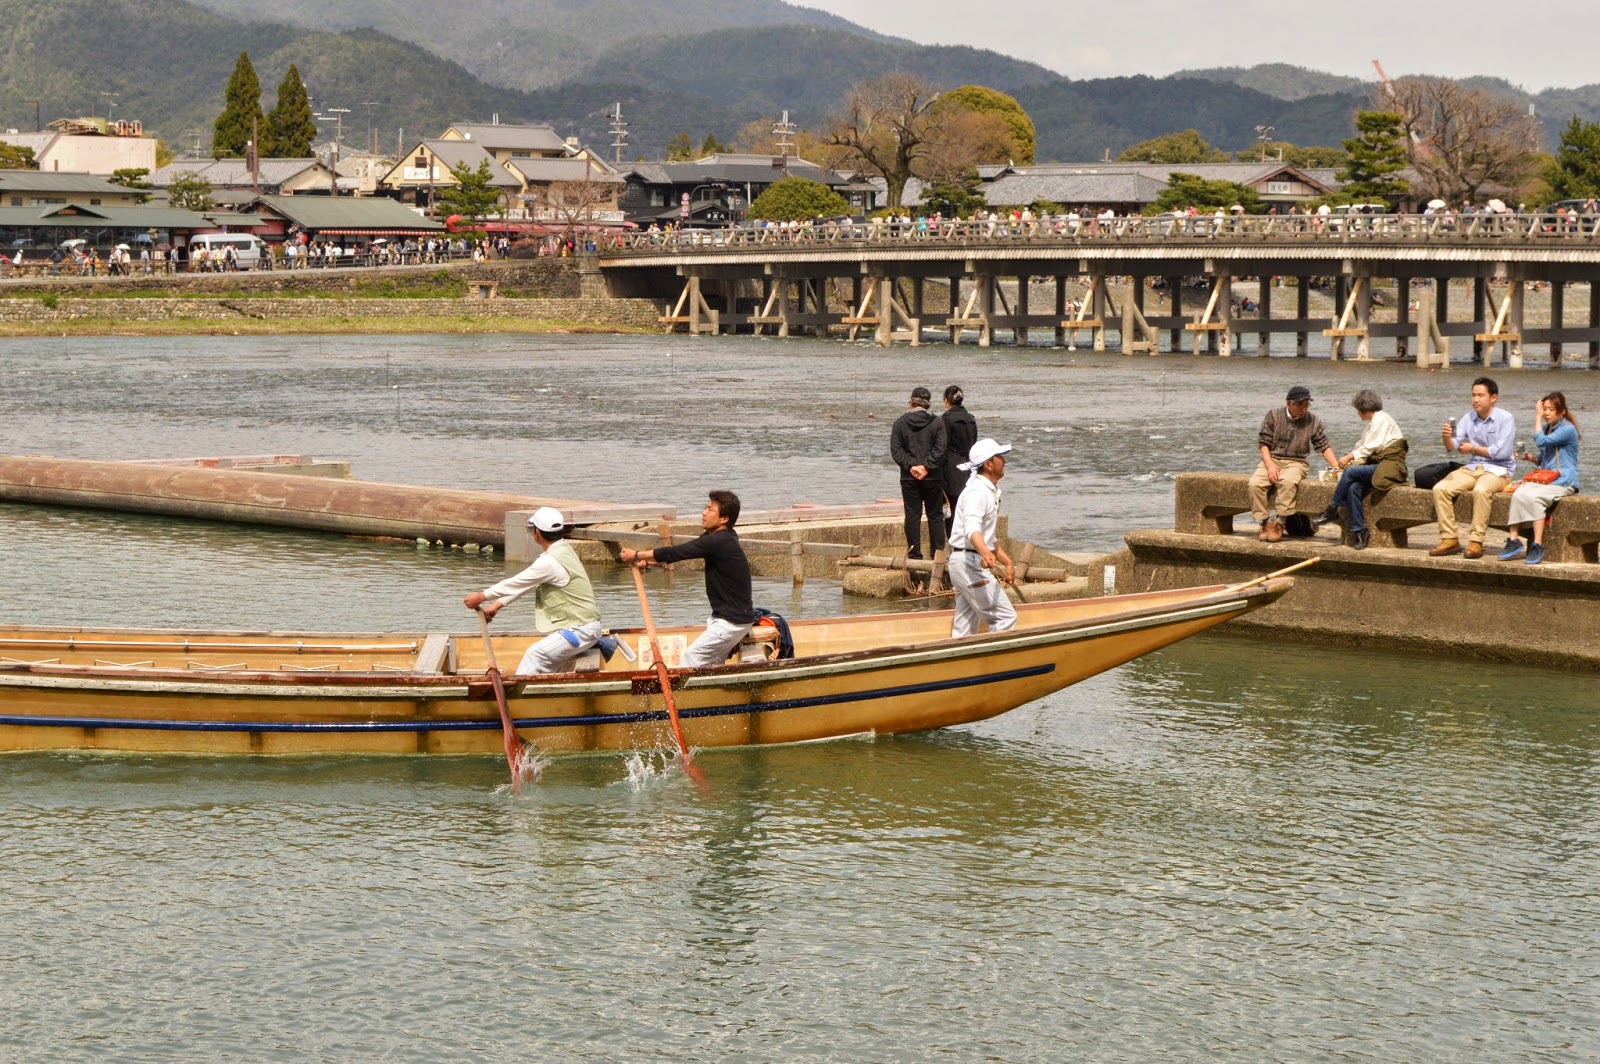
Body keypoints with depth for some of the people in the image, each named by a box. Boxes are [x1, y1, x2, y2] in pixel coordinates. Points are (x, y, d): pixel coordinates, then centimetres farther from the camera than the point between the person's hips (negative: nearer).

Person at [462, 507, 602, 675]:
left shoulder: (549, 562, -21)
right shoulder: (563, 550, 10)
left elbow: (516, 583, -12)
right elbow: (523, 584, 15)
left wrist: (481, 597, 0)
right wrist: (497, 604, 14)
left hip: (579, 630, -10)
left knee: (535, 655, -14)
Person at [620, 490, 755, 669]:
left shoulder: (718, 542, -23)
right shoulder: (719, 537, 9)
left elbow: (676, 553, -19)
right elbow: (682, 551, 12)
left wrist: (637, 555, -9)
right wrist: (647, 561, 4)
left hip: (733, 622, -10)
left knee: (692, 658, -10)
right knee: (712, 664, 15)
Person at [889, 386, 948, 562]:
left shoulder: (900, 422, 1)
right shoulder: (937, 422, -3)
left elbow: (895, 449, -5)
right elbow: (940, 449, -10)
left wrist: (910, 466, -9)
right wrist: (927, 467, -11)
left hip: (909, 478, 1)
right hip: (933, 477, -1)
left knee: (912, 516, 5)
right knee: (935, 516, 8)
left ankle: (914, 555, 5)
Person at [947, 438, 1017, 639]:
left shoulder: (990, 492, 18)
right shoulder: (977, 492, -16)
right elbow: (972, 529, -34)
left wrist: (1007, 562, 28)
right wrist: (986, 554, -50)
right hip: (969, 561, -11)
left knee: (965, 626, 11)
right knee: (1005, 617, -11)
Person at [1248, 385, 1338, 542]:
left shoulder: (1312, 421, 6)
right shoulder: (1274, 415, 3)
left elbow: (1323, 446, 10)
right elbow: (1263, 442, 1)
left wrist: (1336, 467, -3)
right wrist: (1270, 465, -13)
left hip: (1296, 462, -1)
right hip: (1272, 459, 1)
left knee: (1288, 481, -36)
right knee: (1255, 483, -29)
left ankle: (1278, 524, -27)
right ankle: (1264, 523, -18)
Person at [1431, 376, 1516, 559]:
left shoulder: (1505, 419, -7)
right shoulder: (1469, 418, 8)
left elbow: (1502, 452, -15)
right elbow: (1452, 446, 2)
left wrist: (1473, 449, -4)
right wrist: (1446, 437, -23)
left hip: (1498, 470, -6)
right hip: (1472, 468, 6)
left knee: (1481, 490, -38)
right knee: (1440, 489, -17)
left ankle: (1476, 542, -31)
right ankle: (1449, 539, -13)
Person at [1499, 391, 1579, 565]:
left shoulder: (1567, 429, -9)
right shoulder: (1547, 428, 17)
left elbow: (1541, 441, -23)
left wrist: (1537, 417, -13)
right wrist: (1530, 457, 5)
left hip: (1563, 482, -7)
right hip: (1544, 479, 7)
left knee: (1533, 497, -33)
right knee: (1519, 494, -24)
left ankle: (1538, 546, -29)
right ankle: (1514, 540, -24)